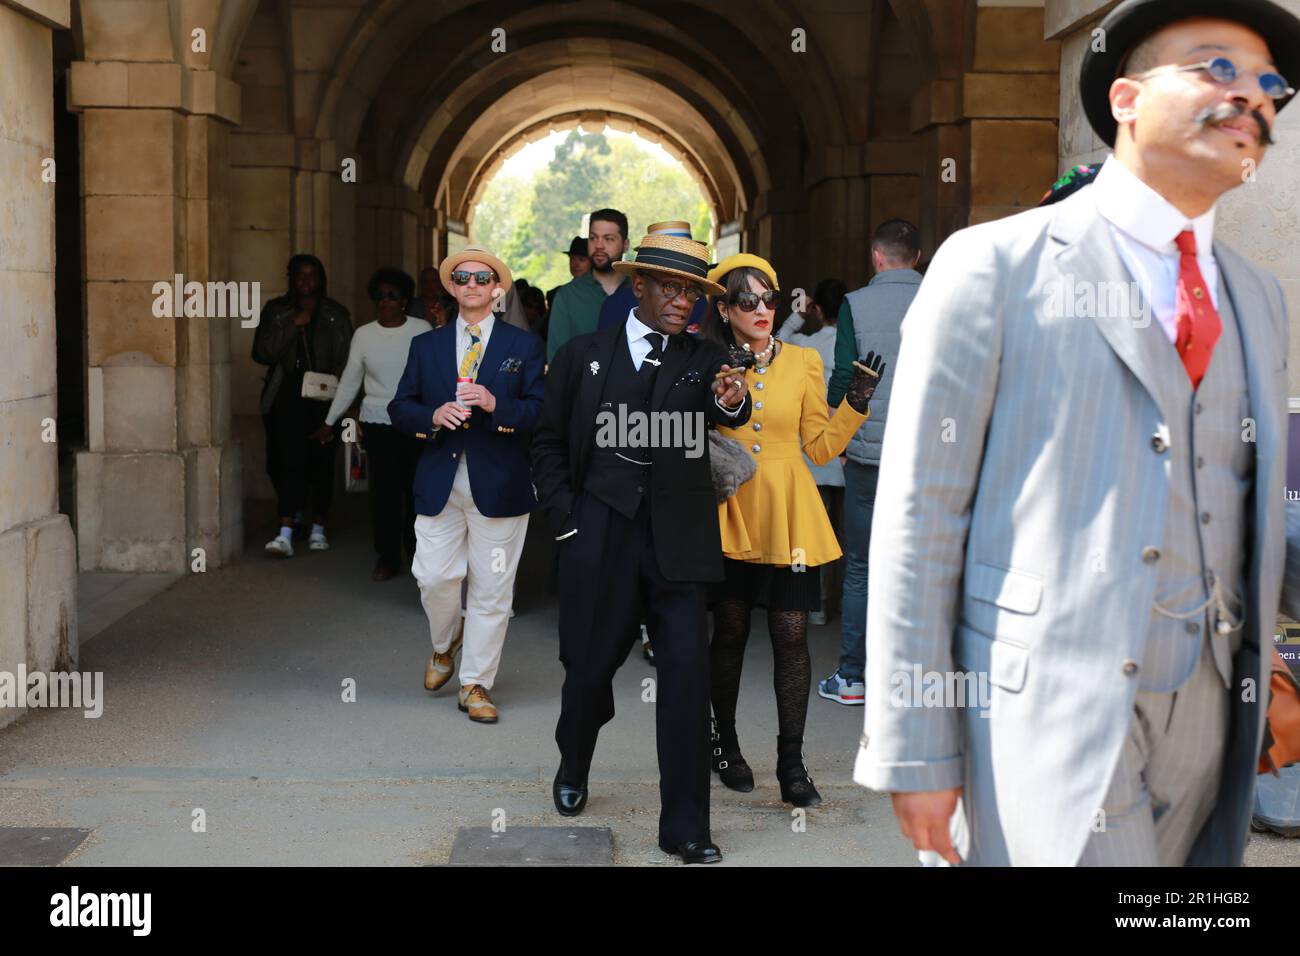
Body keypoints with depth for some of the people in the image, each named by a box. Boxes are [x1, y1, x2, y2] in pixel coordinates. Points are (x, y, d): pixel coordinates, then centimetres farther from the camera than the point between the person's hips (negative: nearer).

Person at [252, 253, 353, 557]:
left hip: (323, 397, 1)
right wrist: (292, 326, -10)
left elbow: (346, 359, 7)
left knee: (321, 462, 3)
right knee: (289, 461, -11)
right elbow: (262, 353, 0)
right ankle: (285, 534, -15)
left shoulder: (335, 315, 9)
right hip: (287, 395, -1)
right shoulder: (276, 311, 9)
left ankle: (318, 529, 17)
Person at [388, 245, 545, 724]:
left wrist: (496, 405, -21)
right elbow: (400, 407, 9)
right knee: (434, 578, -1)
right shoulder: (425, 346, 12)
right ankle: (445, 644, 32)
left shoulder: (523, 346, 4)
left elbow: (542, 411, -4)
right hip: (439, 484, 2)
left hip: (499, 484, -2)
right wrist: (433, 417, -11)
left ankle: (476, 685, 15)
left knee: (490, 591, 3)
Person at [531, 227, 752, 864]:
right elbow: (549, 444, 9)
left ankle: (685, 828, 6)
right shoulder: (581, 355, 4)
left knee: (687, 676, -4)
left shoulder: (704, 361, 4)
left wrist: (732, 403, -37)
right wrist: (565, 519, 0)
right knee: (590, 665, 10)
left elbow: (728, 415, -14)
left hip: (676, 541, 0)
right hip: (598, 538, 0)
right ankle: (573, 770, 41)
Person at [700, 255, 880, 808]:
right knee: (729, 631, 7)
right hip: (729, 514, 0)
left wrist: (856, 404, -8)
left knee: (791, 634, -3)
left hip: (788, 515, 0)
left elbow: (820, 448, 5)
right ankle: (725, 745, 26)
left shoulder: (803, 363, 4)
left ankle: (792, 764, 5)